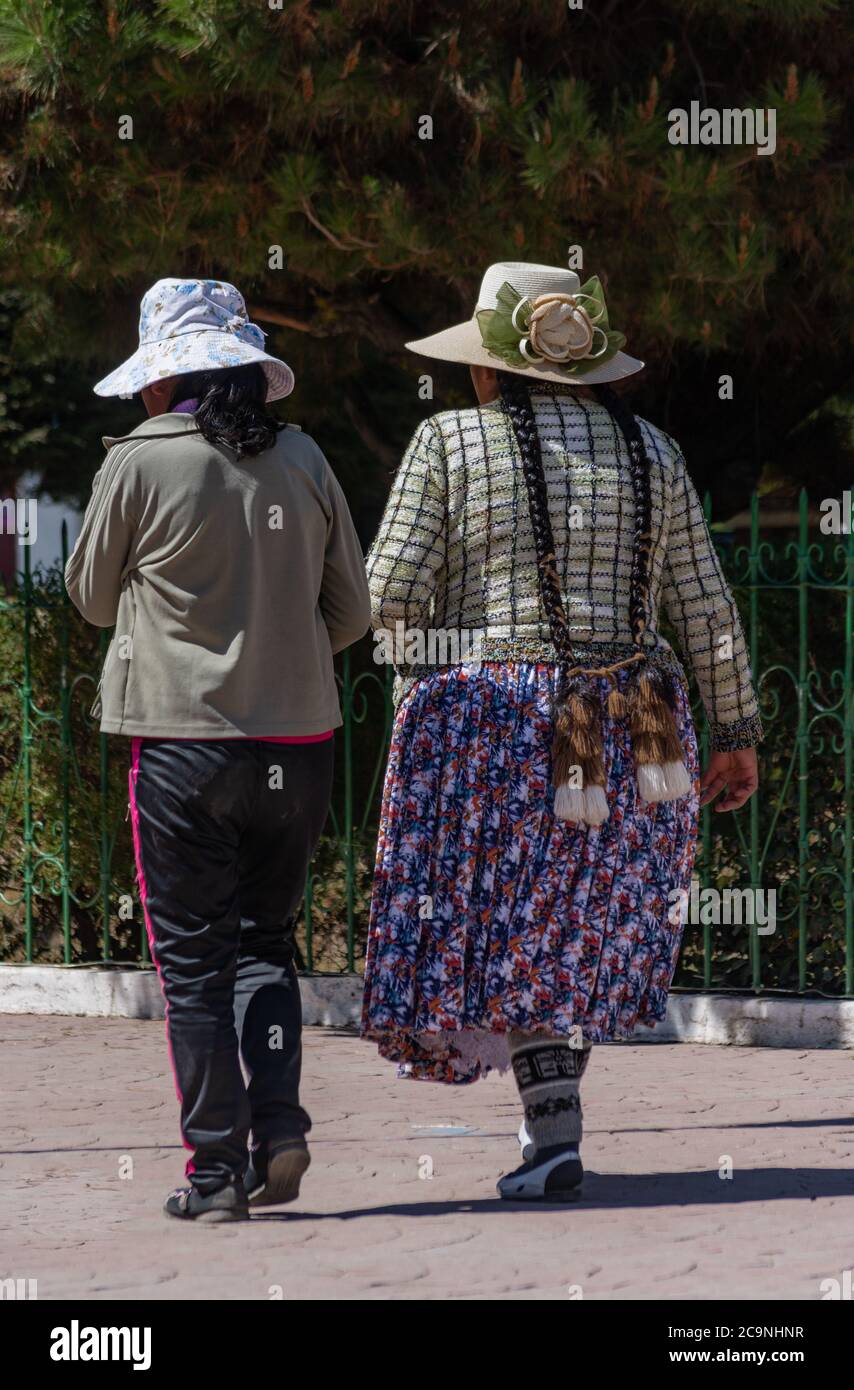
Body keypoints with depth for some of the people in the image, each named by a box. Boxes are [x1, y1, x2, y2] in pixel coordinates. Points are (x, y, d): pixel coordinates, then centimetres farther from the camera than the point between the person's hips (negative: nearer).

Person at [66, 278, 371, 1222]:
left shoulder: (138, 465, -7)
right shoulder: (301, 462, 4)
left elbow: (92, 598, 7)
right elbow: (350, 611, 11)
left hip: (182, 744, -4)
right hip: (297, 743, 4)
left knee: (192, 960, 3)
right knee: (263, 938, 16)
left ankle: (216, 1169, 2)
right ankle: (278, 1123, 0)